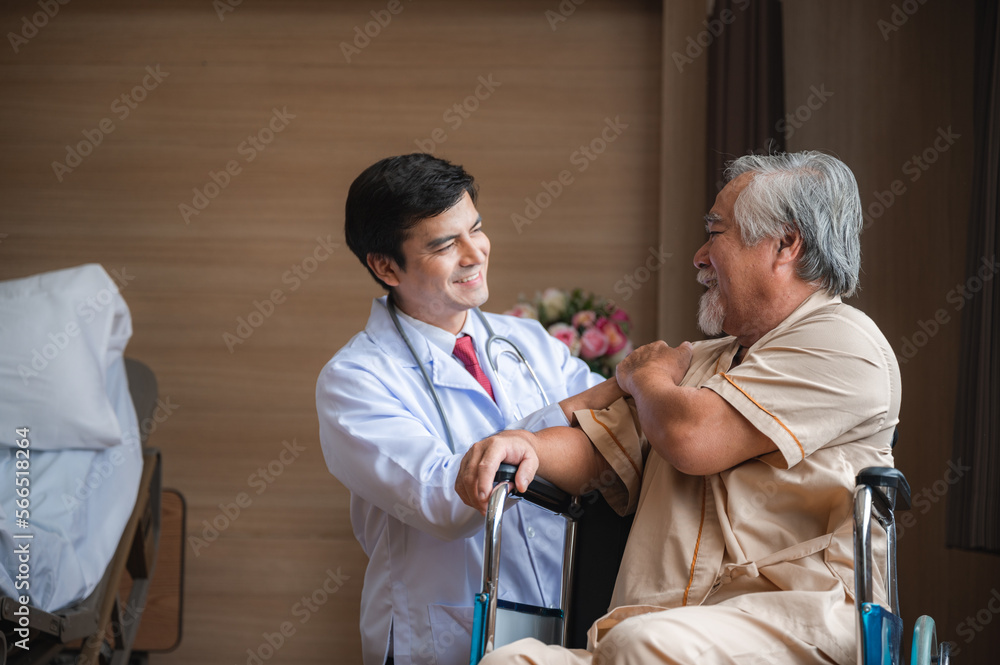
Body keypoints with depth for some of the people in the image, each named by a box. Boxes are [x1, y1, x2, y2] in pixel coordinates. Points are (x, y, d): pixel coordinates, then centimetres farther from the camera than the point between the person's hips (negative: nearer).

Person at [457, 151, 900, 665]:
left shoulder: (844, 342, 0)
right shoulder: (706, 360, 27)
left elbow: (691, 438, -10)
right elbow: (596, 445, 23)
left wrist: (646, 375, 13)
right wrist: (525, 444, 0)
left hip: (788, 618, -6)